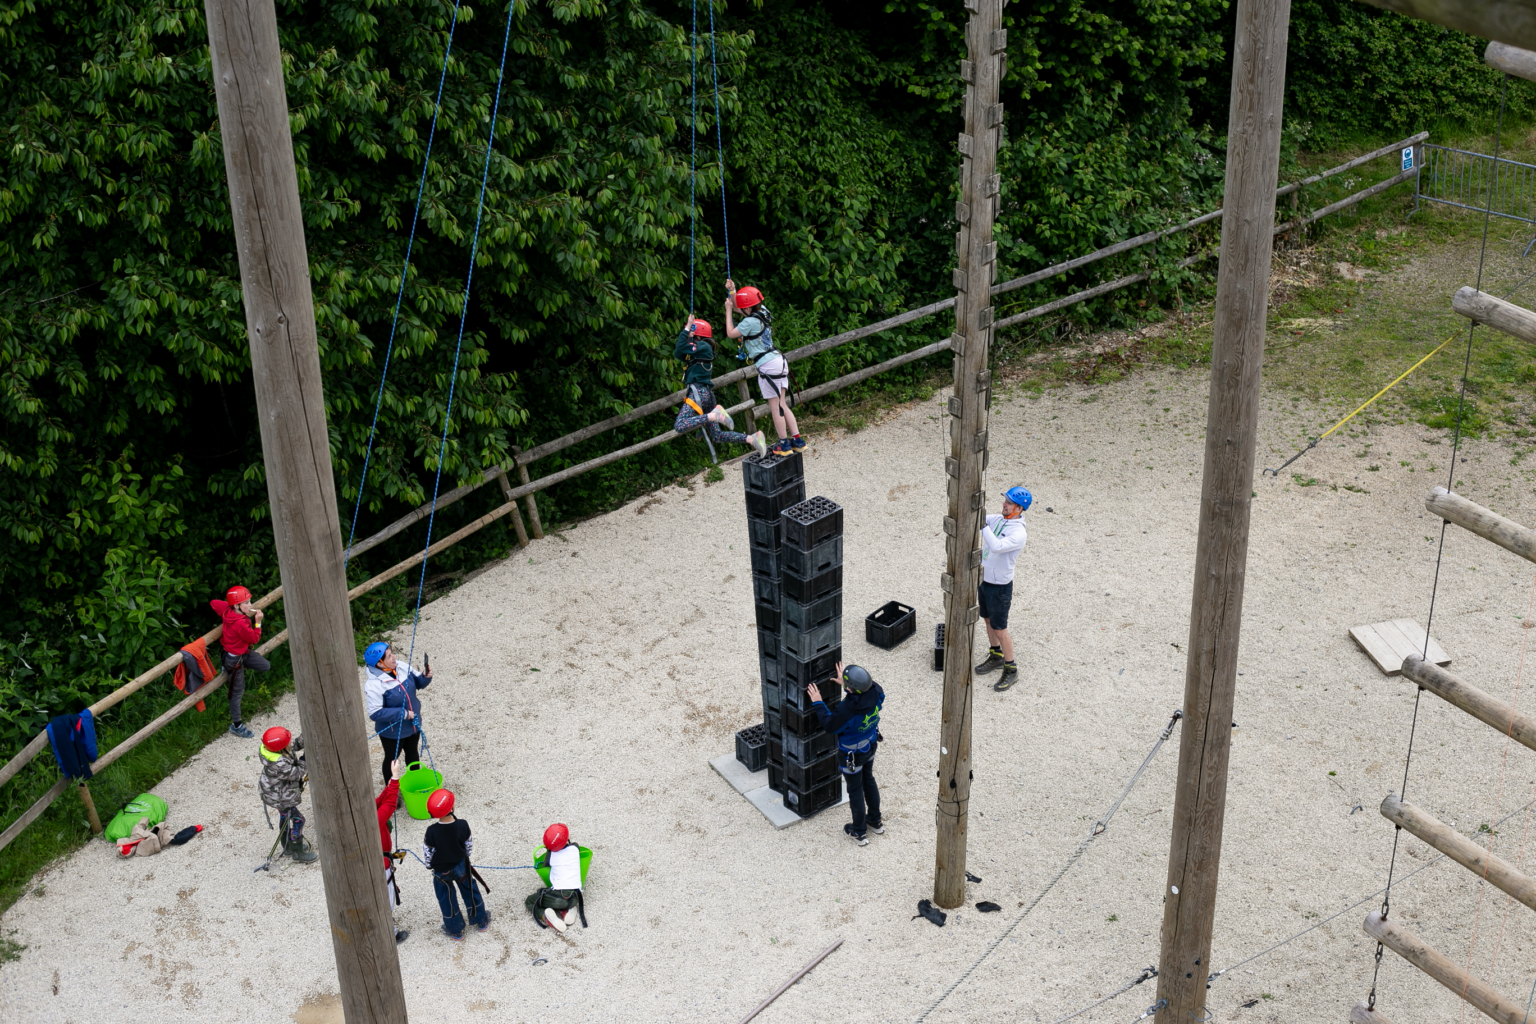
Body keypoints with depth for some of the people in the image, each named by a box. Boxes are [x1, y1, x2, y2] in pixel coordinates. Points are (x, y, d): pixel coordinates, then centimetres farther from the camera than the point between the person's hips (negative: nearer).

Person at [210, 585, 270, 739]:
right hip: (235, 658, -9)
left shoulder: (227, 609, -12)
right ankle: (236, 726, 19)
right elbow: (255, 639, -21)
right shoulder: (240, 623, -35)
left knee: (266, 666, 15)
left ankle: (229, 669, 26)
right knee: (237, 692, 5)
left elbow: (213, 603, 8)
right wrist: (257, 622, -20)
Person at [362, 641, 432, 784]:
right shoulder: (374, 685, -32)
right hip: (392, 731, -6)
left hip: (413, 724, 6)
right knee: (392, 759, 19)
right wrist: (403, 713, -29)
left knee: (412, 752, 28)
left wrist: (425, 677, -21)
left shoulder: (402, 667, -13)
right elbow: (375, 713, -31)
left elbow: (418, 682, 3)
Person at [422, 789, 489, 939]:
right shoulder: (462, 825, -27)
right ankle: (481, 921, 44)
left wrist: (429, 864, 6)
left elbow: (428, 853, -17)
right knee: (470, 891, 26)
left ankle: (455, 930, 38)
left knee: (447, 898, 21)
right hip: (461, 865, 1)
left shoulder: (432, 831, -32)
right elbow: (469, 845, -9)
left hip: (441, 870, -1)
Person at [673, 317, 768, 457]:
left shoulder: (703, 346, -4)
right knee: (717, 435, 8)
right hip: (707, 393, 9)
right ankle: (751, 438, -2)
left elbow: (680, 348, -14)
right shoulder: (697, 349, 21)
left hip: (698, 393, -9)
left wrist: (687, 328, -5)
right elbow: (677, 354, 13)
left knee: (679, 426, -24)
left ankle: (713, 415, -33)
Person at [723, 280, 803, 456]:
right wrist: (732, 291, 17)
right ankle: (797, 440, 13)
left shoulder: (750, 321, -16)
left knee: (775, 405, -2)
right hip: (779, 361, 9)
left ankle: (784, 444, 1)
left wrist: (728, 310, 1)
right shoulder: (762, 312, 9)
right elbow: (738, 306, 27)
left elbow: (730, 333, -3)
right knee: (782, 404, 13)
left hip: (769, 365, -9)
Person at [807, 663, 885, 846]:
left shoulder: (848, 710, -40)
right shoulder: (876, 693, -23)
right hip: (870, 745, 6)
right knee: (868, 780, 29)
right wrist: (847, 684, 8)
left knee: (855, 790, 15)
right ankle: (875, 820, 49)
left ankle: (860, 832, 35)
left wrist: (817, 704, -12)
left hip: (852, 754, -6)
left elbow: (830, 725, -22)